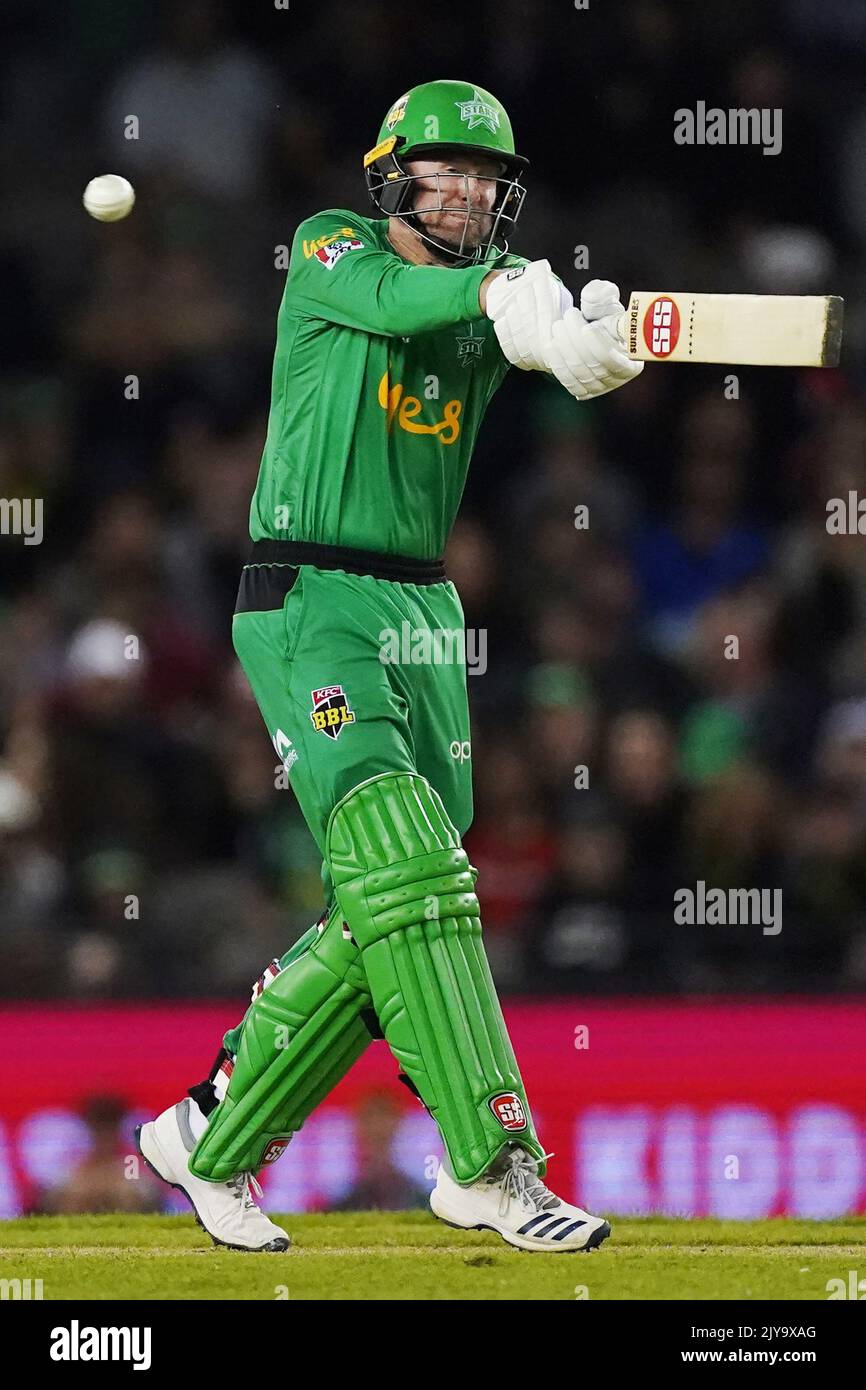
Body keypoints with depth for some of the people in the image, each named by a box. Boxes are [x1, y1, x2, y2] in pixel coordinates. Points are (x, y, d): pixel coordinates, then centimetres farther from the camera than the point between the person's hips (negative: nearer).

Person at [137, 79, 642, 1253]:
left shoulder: (493, 283, 8)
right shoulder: (330, 251, -2)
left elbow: (560, 337, -14)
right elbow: (394, 299, -25)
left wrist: (593, 339, -38)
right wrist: (502, 295, -43)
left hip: (425, 614, 6)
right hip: (308, 608, -6)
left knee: (385, 916, 5)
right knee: (407, 877, -19)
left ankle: (211, 1141, 17)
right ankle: (494, 1167, -23)